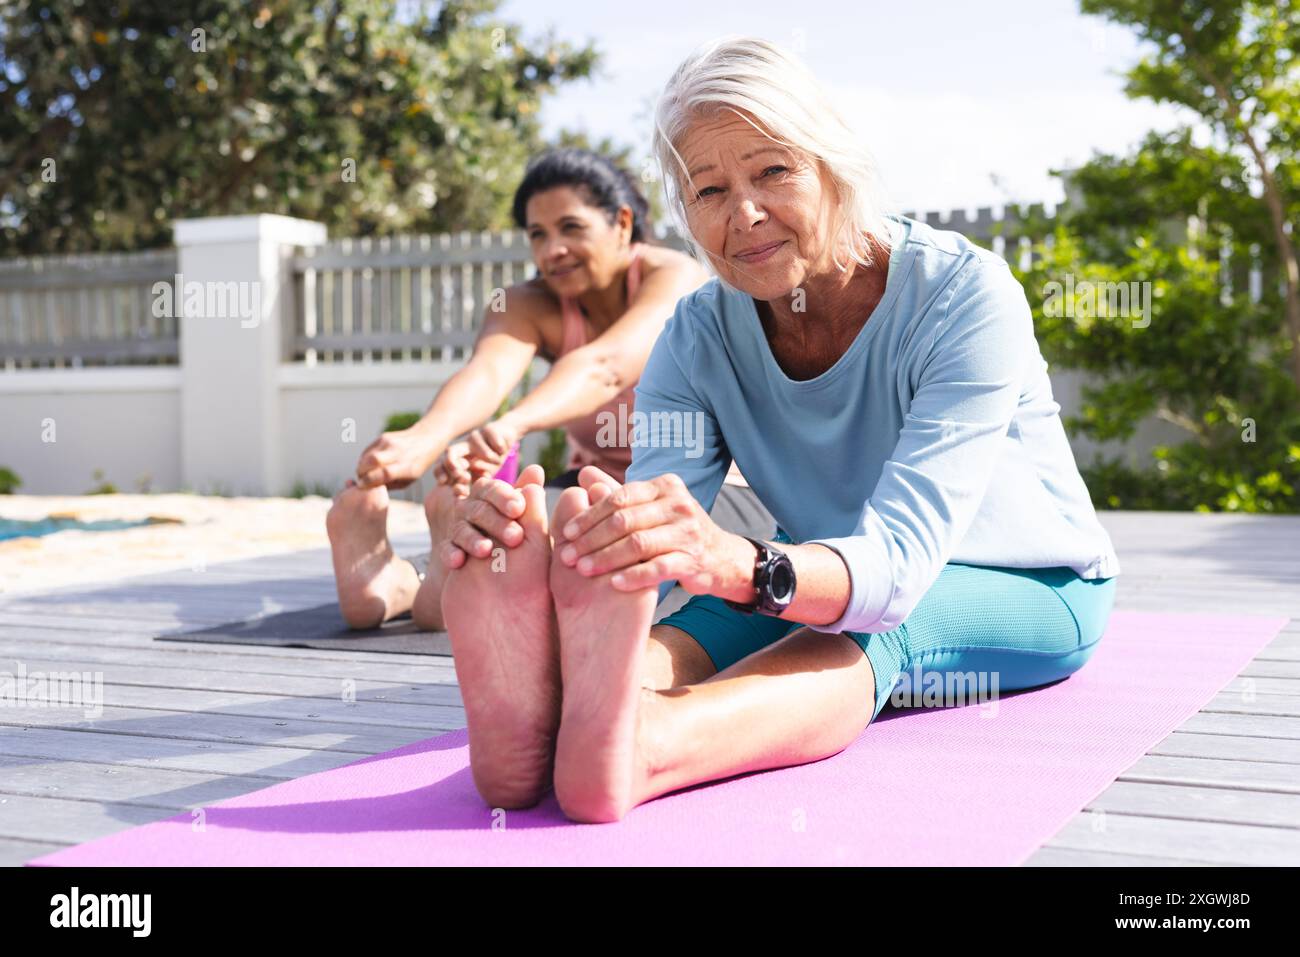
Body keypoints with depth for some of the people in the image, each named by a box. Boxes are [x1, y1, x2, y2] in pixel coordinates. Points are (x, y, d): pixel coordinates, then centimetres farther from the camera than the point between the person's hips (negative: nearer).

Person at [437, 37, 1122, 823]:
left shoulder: (962, 294, -26)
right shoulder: (699, 339, -13)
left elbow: (902, 556, -39)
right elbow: (641, 558, -26)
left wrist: (735, 564, -61)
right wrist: (525, 547, -52)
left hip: (1033, 590, -3)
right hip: (842, 580, 4)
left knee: (869, 626, -39)